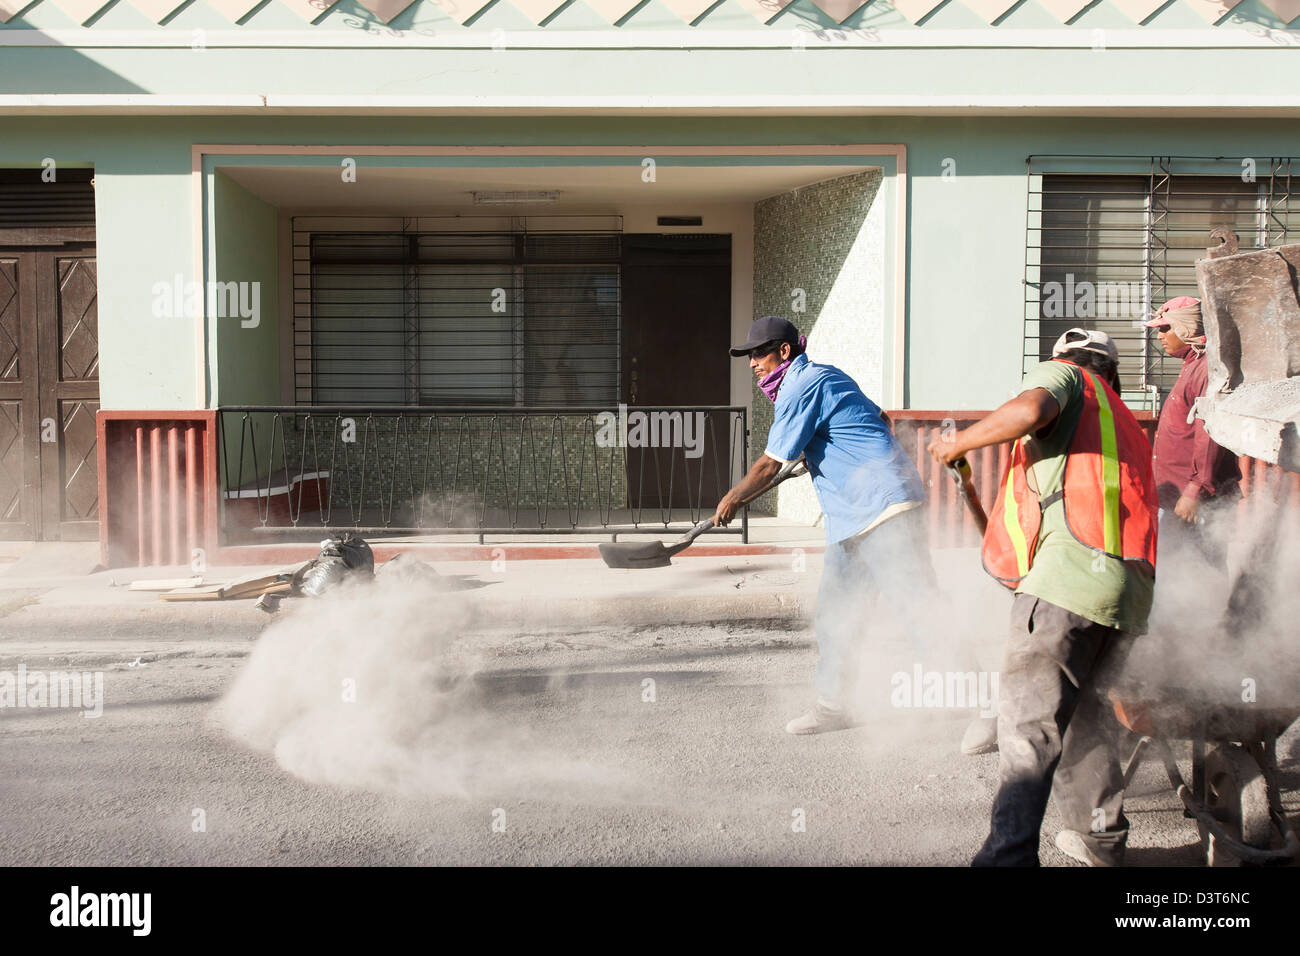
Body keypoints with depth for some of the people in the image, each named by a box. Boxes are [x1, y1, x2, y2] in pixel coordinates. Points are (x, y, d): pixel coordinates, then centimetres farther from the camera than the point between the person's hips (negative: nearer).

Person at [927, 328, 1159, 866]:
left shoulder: (1061, 374, 13)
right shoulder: (1128, 428, 34)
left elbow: (1031, 409, -13)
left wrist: (960, 442, 1)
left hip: (1071, 571, -8)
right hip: (1132, 588, 8)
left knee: (1029, 721, -11)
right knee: (1083, 706, 23)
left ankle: (1010, 855, -18)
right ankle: (1102, 840, 31)